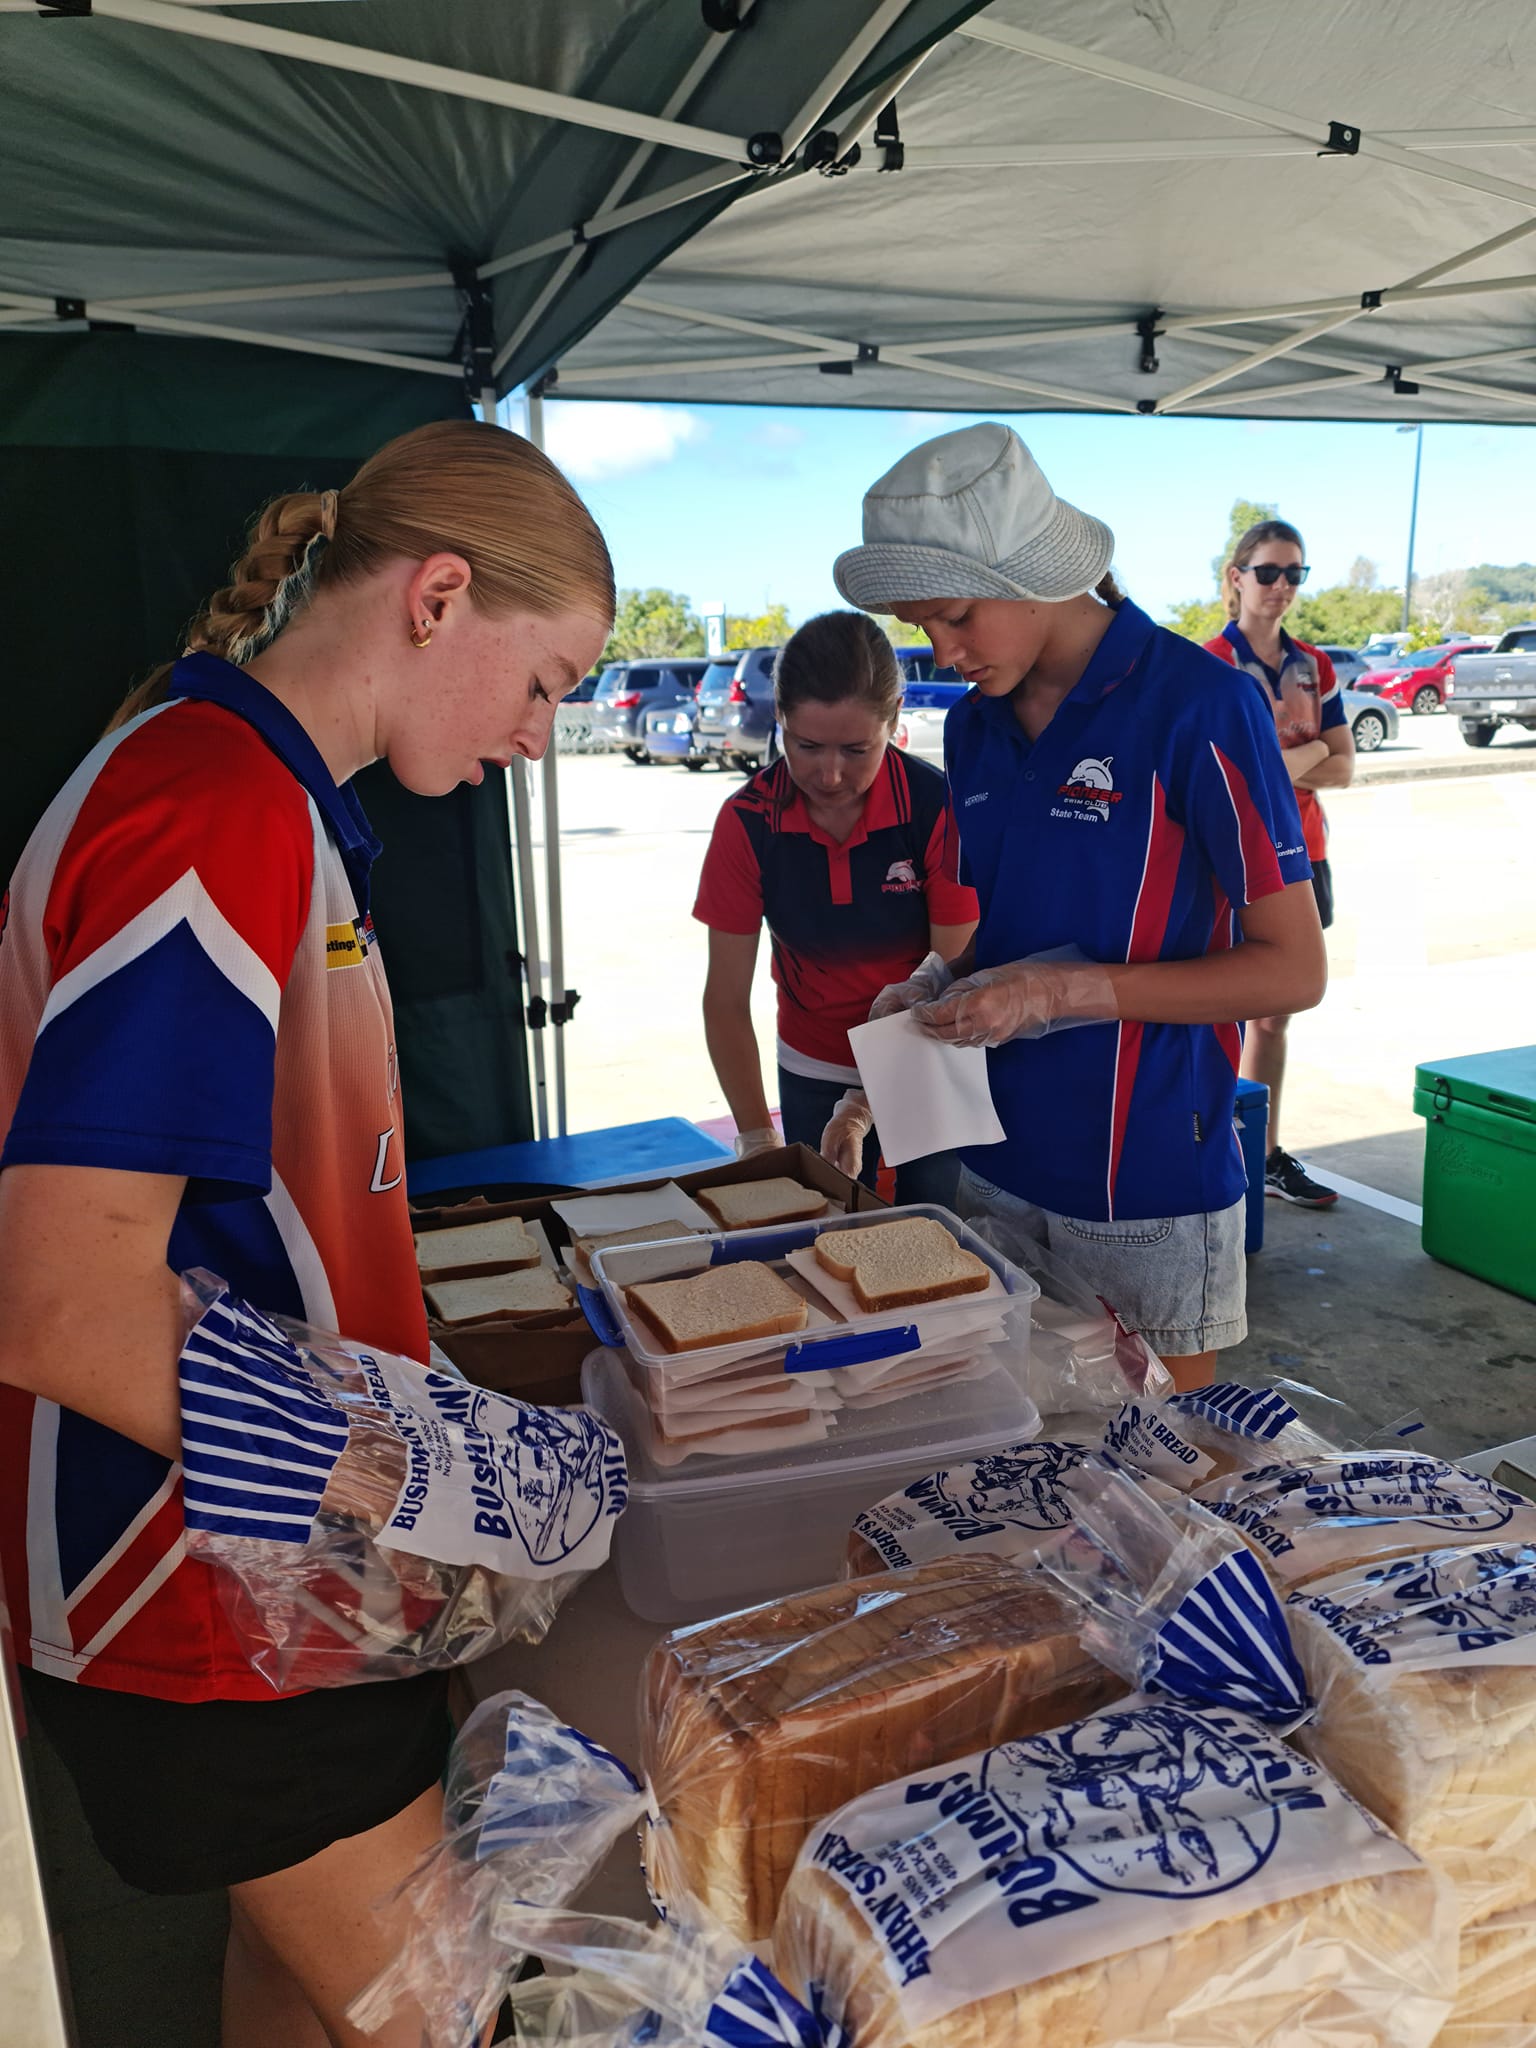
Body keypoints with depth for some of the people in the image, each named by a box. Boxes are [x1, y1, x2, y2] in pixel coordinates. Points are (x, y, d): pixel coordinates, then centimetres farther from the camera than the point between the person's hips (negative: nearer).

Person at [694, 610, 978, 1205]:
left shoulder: (938, 808, -20)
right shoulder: (748, 821, -15)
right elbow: (726, 1000, -11)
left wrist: (865, 1109, -24)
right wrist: (758, 1139, -17)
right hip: (813, 1078, 2)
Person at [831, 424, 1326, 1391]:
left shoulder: (1199, 708, -14)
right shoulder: (974, 726, 6)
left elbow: (1293, 968, -14)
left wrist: (1066, 992, -21)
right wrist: (942, 988, -4)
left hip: (1150, 1185, -5)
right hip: (1000, 1165, 6)